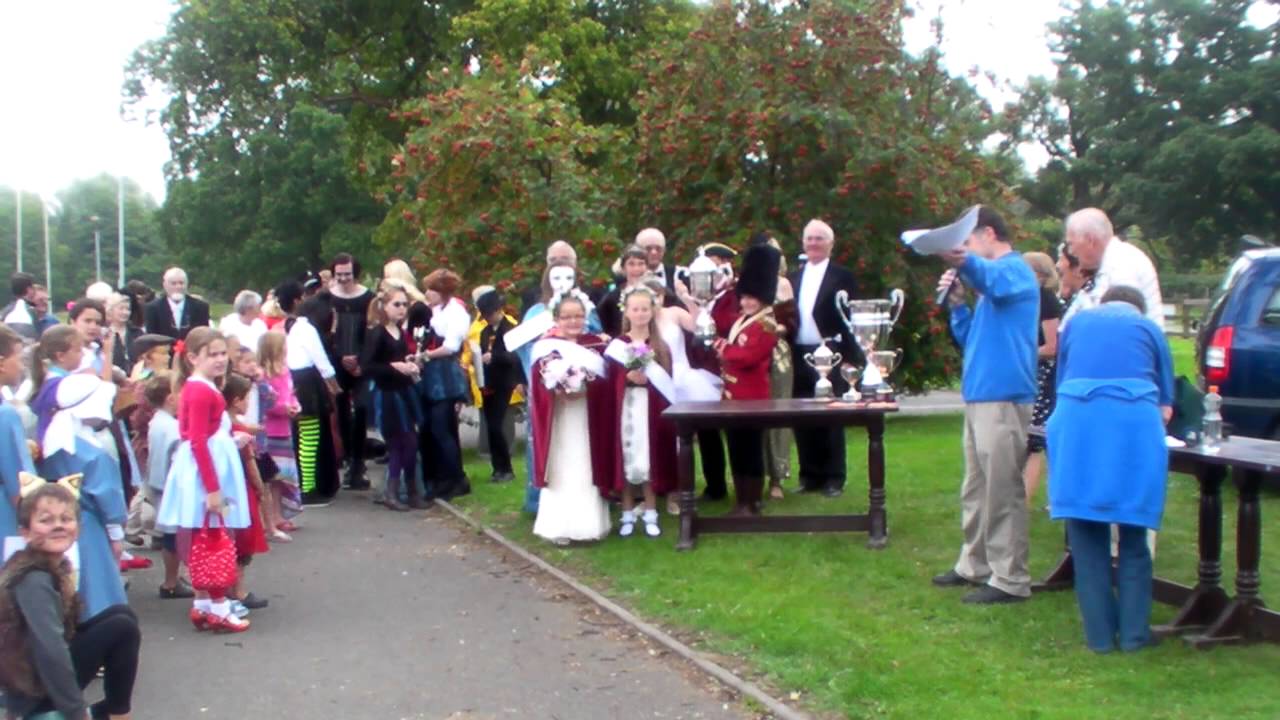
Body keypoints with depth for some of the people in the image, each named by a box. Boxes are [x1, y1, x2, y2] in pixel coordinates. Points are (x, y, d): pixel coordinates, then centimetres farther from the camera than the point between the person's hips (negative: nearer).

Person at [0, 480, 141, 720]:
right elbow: (50, 652, -30)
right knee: (123, 628, -13)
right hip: (34, 691, -9)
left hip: (45, 674, 9)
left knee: (122, 614, 8)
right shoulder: (35, 582, -24)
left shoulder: (55, 565, 4)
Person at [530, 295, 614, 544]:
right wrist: (560, 390, -24)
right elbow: (540, 384, -7)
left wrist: (585, 387, -18)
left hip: (589, 417, 2)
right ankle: (560, 526, 4)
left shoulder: (596, 344, 7)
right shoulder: (545, 347, 0)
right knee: (561, 471, 0)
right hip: (558, 419, -2)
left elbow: (605, 380, -1)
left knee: (588, 470, 6)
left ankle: (591, 523, 13)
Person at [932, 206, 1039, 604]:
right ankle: (975, 565, 26)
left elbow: (993, 279, -35)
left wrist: (964, 261, -56)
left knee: (1002, 493, -5)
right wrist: (957, 303, 7)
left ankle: (1010, 580, 0)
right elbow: (971, 340, 24)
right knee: (976, 491, 16)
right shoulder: (992, 280, 22)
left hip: (1003, 399, -10)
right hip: (979, 396, 10)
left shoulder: (1014, 269, -8)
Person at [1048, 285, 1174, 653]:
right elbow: (1166, 398, 25)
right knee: (1133, 534, 9)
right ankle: (1133, 632, 11)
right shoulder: (1148, 328, 21)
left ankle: (1099, 634, 9)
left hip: (1077, 425, 1)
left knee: (1086, 534, 7)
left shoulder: (1078, 322, 25)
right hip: (1134, 426, -1)